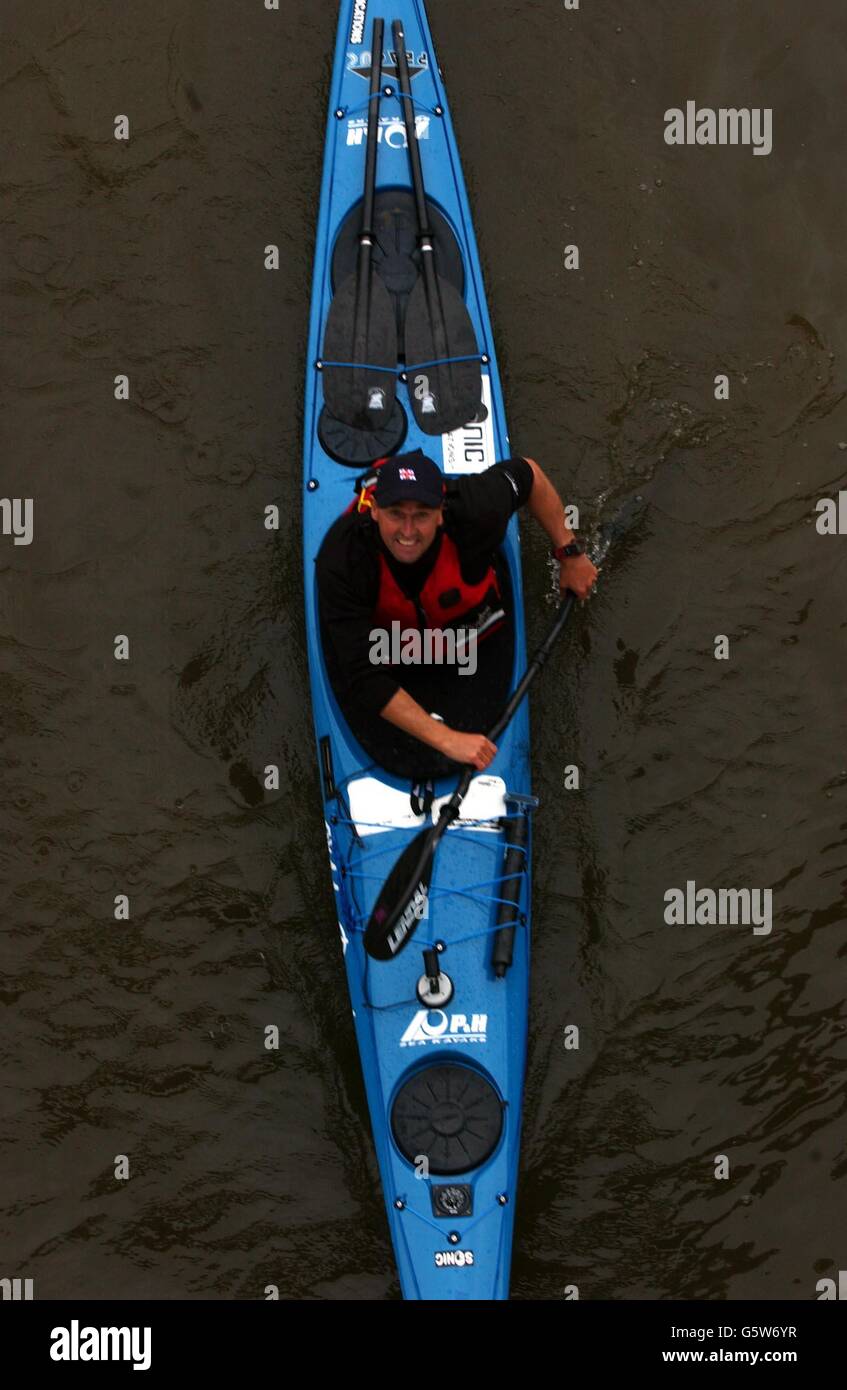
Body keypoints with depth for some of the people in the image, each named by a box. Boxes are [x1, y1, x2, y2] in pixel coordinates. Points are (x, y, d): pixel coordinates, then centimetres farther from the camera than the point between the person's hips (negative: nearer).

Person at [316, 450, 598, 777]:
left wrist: (569, 553, -4)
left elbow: (526, 473, -10)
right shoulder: (340, 560, -36)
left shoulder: (473, 511, -34)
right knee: (406, 759, -10)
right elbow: (365, 679, -37)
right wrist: (446, 738, -41)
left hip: (474, 642, 1)